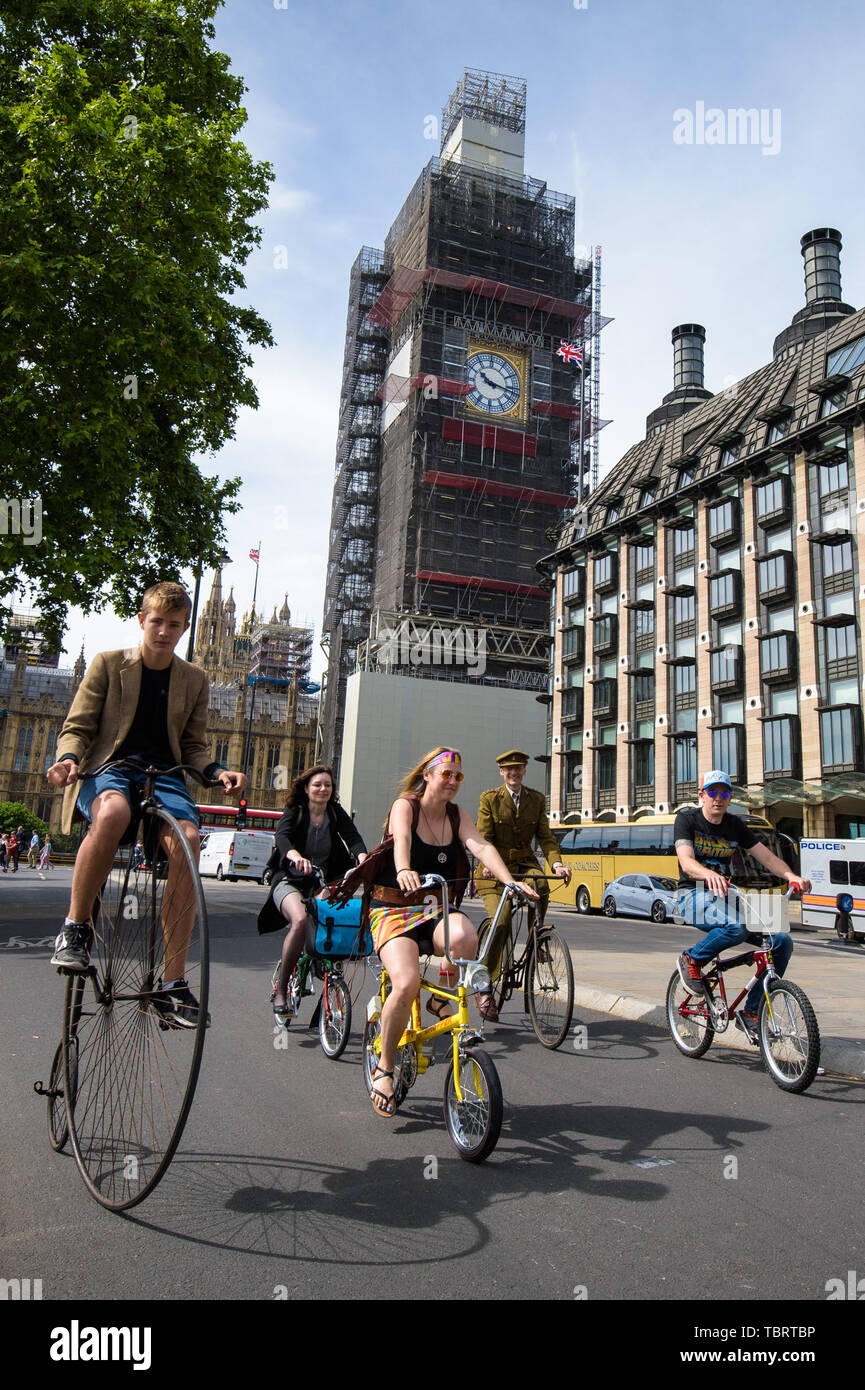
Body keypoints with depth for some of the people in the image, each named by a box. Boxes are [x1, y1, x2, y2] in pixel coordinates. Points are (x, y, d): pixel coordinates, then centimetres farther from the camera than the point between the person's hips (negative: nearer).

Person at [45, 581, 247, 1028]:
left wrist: (216, 771, -5)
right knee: (113, 810, -41)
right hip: (108, 770, -2)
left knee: (186, 839, -31)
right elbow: (77, 727, 5)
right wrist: (68, 758, -18)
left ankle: (172, 982, -26)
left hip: (163, 774, 2)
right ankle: (75, 924, -19)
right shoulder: (108, 664, 9)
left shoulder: (194, 678, 16)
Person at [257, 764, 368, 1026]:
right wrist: (295, 855, -43)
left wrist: (362, 857, -32)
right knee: (300, 920, -31)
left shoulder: (337, 814, 7)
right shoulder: (293, 812, 0)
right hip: (290, 881, -4)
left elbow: (353, 837, -9)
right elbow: (282, 836, -20)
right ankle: (280, 991, -17)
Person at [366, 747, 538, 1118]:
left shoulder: (457, 816, 8)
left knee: (465, 936, -33)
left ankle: (440, 1000, -3)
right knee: (406, 983, -28)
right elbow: (402, 839, -27)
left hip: (436, 911, 3)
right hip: (394, 911, -3)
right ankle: (384, 1067, -3)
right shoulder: (405, 806, -5)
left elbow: (482, 846, -9)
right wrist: (404, 871, -49)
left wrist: (510, 882, -28)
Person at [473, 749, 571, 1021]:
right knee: (501, 922, -19)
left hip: (524, 863, 3)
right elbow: (483, 837, -9)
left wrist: (556, 863, -15)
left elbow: (545, 836, 4)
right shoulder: (490, 799, -1)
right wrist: (489, 864, -29)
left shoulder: (536, 799, 9)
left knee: (541, 886, -33)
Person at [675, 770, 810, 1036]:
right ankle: (692, 960, -7)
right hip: (695, 896, -6)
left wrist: (791, 876, -18)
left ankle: (750, 1013, 0)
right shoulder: (687, 819, -5)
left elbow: (766, 857, 3)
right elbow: (686, 862, -19)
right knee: (736, 927, -37)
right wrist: (709, 874, -41)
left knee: (782, 941, -11)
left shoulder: (734, 825, 10)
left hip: (727, 897, 6)